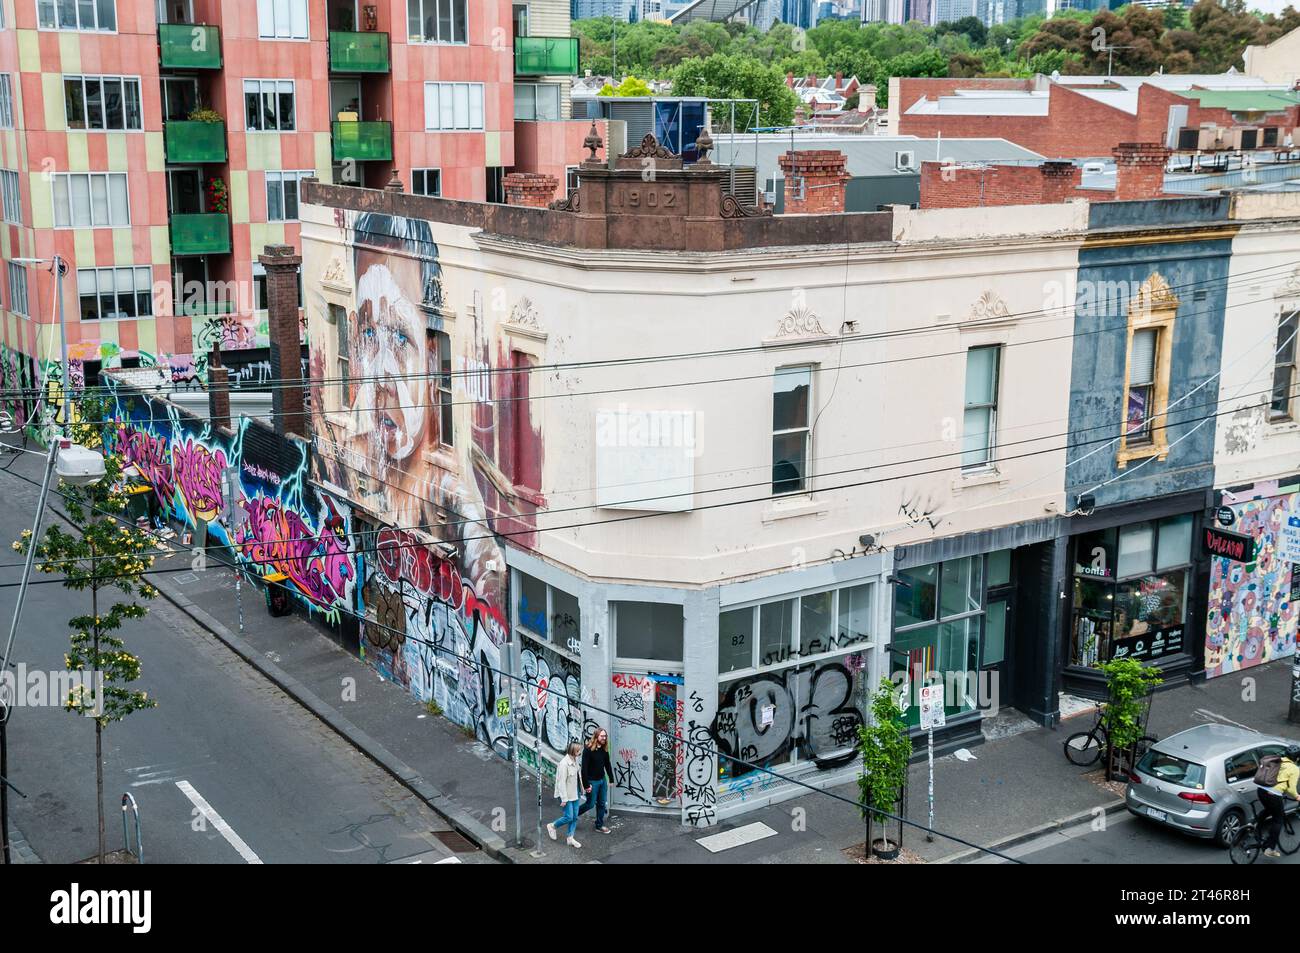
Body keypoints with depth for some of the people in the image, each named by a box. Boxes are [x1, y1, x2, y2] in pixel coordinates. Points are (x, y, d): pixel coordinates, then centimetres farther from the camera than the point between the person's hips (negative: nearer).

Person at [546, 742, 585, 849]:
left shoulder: (575, 760, 4)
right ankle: (552, 826, 20)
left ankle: (570, 838, 21)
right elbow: (562, 782, -22)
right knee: (569, 817, -4)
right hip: (567, 795, -8)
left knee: (575, 817, 10)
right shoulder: (564, 763, -23)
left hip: (575, 794, 8)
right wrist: (564, 799, -20)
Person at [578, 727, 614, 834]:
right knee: (590, 804, 2)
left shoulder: (604, 749, 2)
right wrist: (586, 784, -20)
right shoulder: (588, 749, -19)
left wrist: (611, 779, 9)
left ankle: (599, 825, 21)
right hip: (592, 781, -6)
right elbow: (584, 768, -19)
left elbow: (607, 765, 12)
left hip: (602, 780, 6)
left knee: (602, 804, 10)